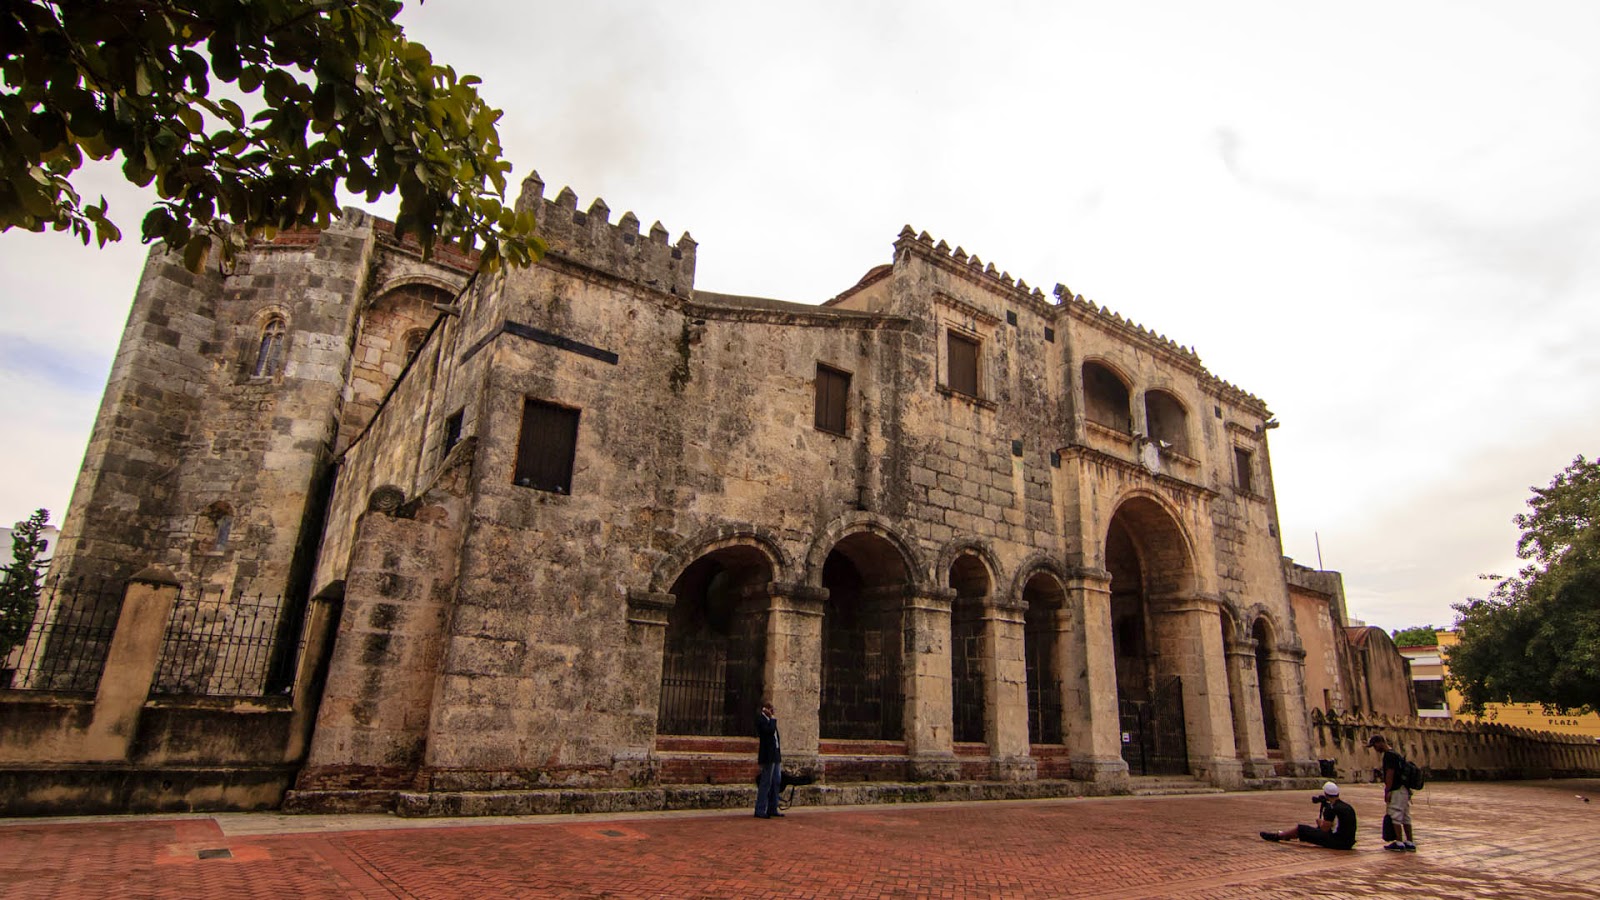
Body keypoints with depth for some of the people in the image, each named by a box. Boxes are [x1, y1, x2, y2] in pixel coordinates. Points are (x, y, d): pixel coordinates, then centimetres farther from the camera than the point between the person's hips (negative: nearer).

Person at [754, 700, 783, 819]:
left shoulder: (770, 720, 17)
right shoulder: (760, 719, -11)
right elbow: (769, 730, -28)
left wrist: (779, 753, 17)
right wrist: (773, 719, -14)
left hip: (775, 756, 9)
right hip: (768, 756, -9)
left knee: (777, 782, 11)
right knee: (766, 783, -6)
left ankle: (772, 809, 19)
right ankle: (760, 810, 0)